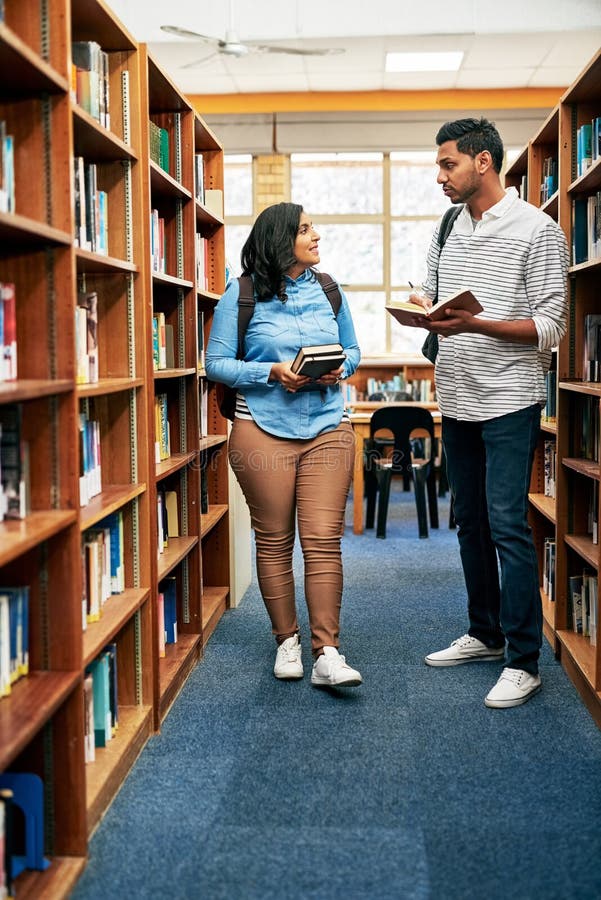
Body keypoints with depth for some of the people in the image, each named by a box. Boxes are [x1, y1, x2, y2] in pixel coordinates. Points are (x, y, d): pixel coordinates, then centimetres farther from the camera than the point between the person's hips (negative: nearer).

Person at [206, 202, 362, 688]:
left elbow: (352, 348, 20)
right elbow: (217, 362, -3)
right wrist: (273, 372, -15)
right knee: (274, 540, 5)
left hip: (327, 430, 2)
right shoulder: (242, 295, 0)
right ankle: (287, 639, 21)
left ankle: (326, 652, -3)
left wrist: (340, 369, -2)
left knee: (324, 539, -5)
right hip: (263, 431, -2)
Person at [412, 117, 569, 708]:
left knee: (507, 525, -9)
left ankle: (523, 662, -1)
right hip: (457, 399, 7)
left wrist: (475, 324, -24)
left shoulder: (537, 230, -8)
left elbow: (550, 327, -12)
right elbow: (427, 297, 21)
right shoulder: (448, 229, 12)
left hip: (510, 400, -7)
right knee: (470, 522, 14)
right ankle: (484, 634, 28)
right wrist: (422, 310, -4)